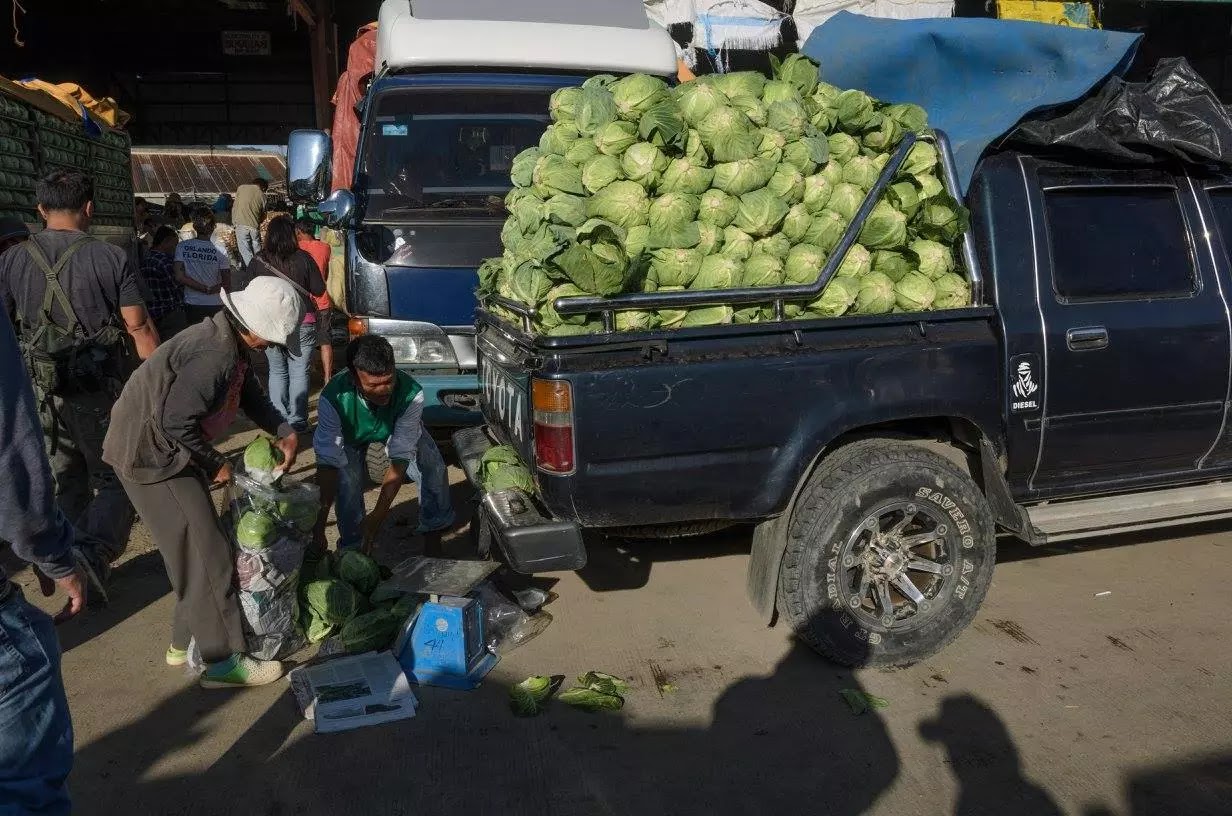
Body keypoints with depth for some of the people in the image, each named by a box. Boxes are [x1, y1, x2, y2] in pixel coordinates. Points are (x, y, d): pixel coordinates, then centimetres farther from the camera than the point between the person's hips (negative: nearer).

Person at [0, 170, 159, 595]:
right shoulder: (111, 257, -8)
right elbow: (140, 329, -8)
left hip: (40, 395, 3)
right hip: (101, 392, -3)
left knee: (66, 485, 18)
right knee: (116, 480, 10)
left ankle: (72, 561, 27)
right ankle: (95, 549, -13)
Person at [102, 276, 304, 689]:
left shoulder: (229, 340, 3)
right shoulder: (216, 354, -28)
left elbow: (251, 394, 16)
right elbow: (175, 421, -29)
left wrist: (283, 431, 4)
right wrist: (215, 464, -15)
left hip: (166, 449, 10)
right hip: (151, 454, -10)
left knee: (196, 551, 18)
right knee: (207, 557, -4)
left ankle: (185, 641, 31)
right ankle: (223, 661, 5)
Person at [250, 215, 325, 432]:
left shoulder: (258, 261, -5)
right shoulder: (303, 258, -10)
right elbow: (319, 290, -4)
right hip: (302, 323, -2)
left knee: (277, 372, 15)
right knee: (299, 373, 7)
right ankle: (297, 421, 7)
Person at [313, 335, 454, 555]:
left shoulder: (411, 394, -42)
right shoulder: (333, 398, -43)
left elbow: (400, 457, -37)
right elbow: (328, 462, -39)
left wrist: (377, 516, -41)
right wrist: (319, 525, -44)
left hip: (399, 427, 1)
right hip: (352, 434, -1)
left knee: (433, 468, -8)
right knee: (347, 481, -22)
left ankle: (436, 522, 24)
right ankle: (352, 548, 2)